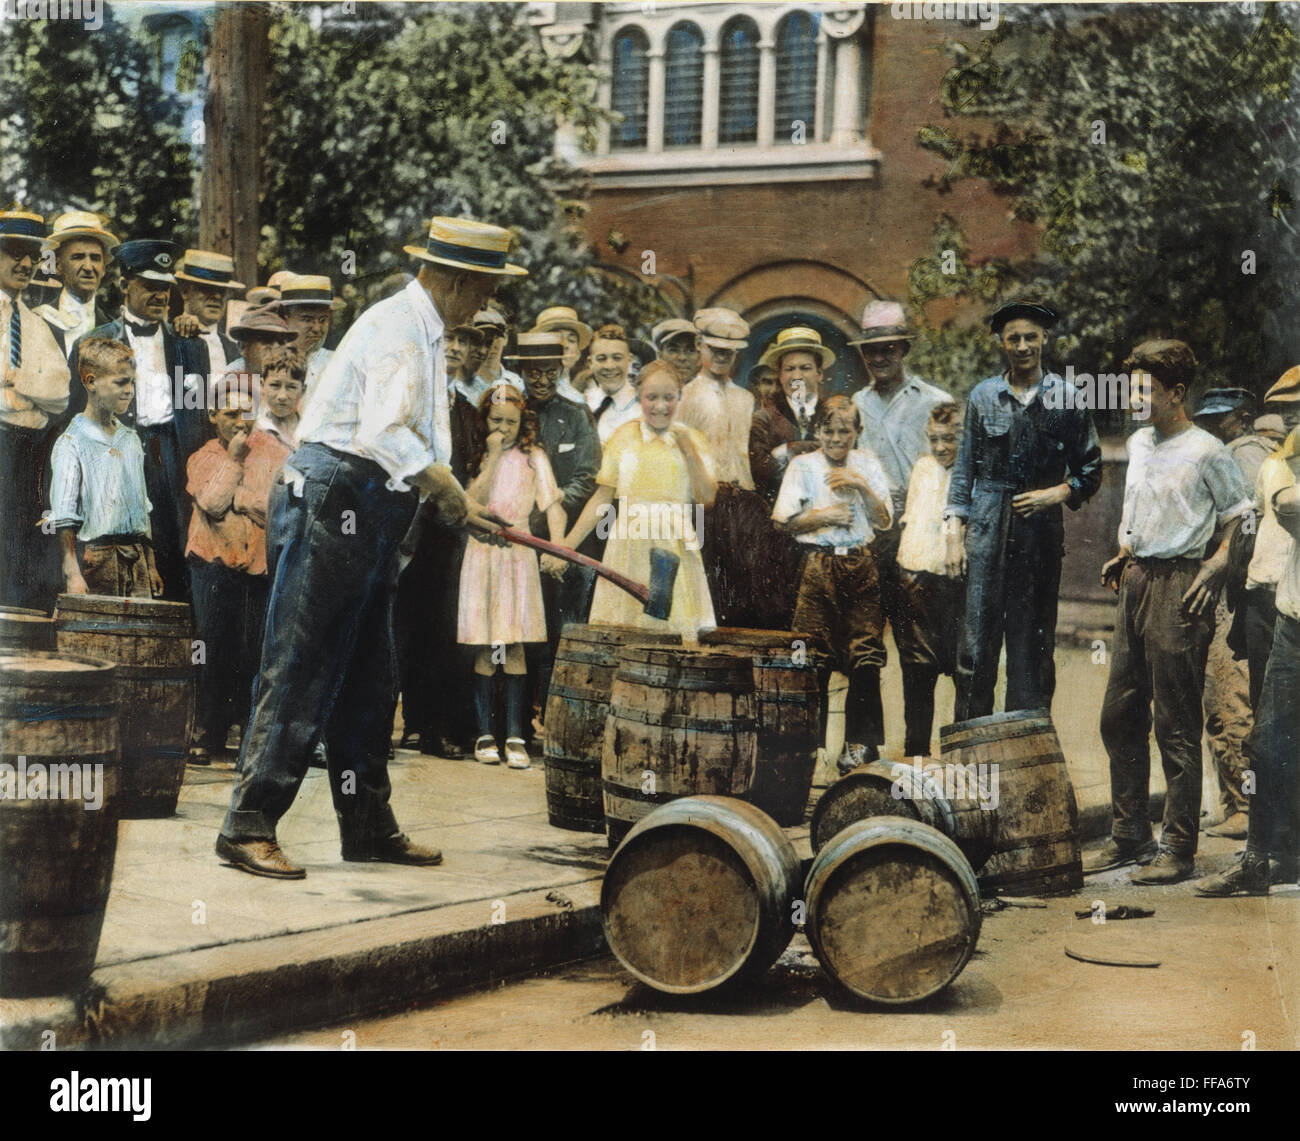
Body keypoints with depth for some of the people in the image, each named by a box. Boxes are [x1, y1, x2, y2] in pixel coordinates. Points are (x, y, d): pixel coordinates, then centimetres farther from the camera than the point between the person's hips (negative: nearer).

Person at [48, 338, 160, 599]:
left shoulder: (131, 439, 16)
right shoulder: (71, 444, -5)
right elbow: (64, 517, -10)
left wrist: (151, 566, 20)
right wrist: (72, 573, -17)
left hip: (138, 556, 6)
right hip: (96, 556, -6)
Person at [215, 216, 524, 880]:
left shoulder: (423, 331, 20)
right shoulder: (396, 327, -13)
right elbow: (384, 432, -24)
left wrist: (459, 504, 13)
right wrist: (449, 493, -16)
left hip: (367, 519, 10)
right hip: (330, 506, -10)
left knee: (367, 681, 12)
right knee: (298, 673, -9)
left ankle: (368, 828, 19)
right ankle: (248, 827, -5)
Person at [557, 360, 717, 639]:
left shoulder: (693, 440, 9)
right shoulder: (625, 437, 8)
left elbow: (707, 498, 0)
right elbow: (602, 496, 8)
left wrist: (690, 450, -8)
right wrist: (567, 544, 2)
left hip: (675, 549, 0)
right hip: (629, 548, 0)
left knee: (675, 632, -8)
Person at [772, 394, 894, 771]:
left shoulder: (868, 465, 12)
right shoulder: (803, 466, 6)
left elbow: (884, 521, 6)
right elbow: (785, 520, -1)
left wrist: (862, 487, -7)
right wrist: (825, 517, -10)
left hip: (860, 566, 2)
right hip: (818, 566, -2)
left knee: (864, 652, -1)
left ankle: (861, 740, 5)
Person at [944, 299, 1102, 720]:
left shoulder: (1067, 398, 6)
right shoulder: (983, 396, 9)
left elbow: (1091, 470, 11)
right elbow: (964, 468, 10)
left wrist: (1058, 493, -6)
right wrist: (954, 532, 3)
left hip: (1041, 533, 0)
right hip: (987, 532, 0)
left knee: (1033, 642, 2)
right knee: (977, 641, -4)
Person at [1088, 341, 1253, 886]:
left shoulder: (1207, 452, -9)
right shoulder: (1139, 443, 14)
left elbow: (1240, 518, -3)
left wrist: (1215, 566, -14)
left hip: (1178, 587, -8)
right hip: (1136, 582, 8)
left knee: (1176, 723, -5)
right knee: (1119, 716, 10)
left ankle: (1178, 849, 2)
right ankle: (1128, 836, 20)